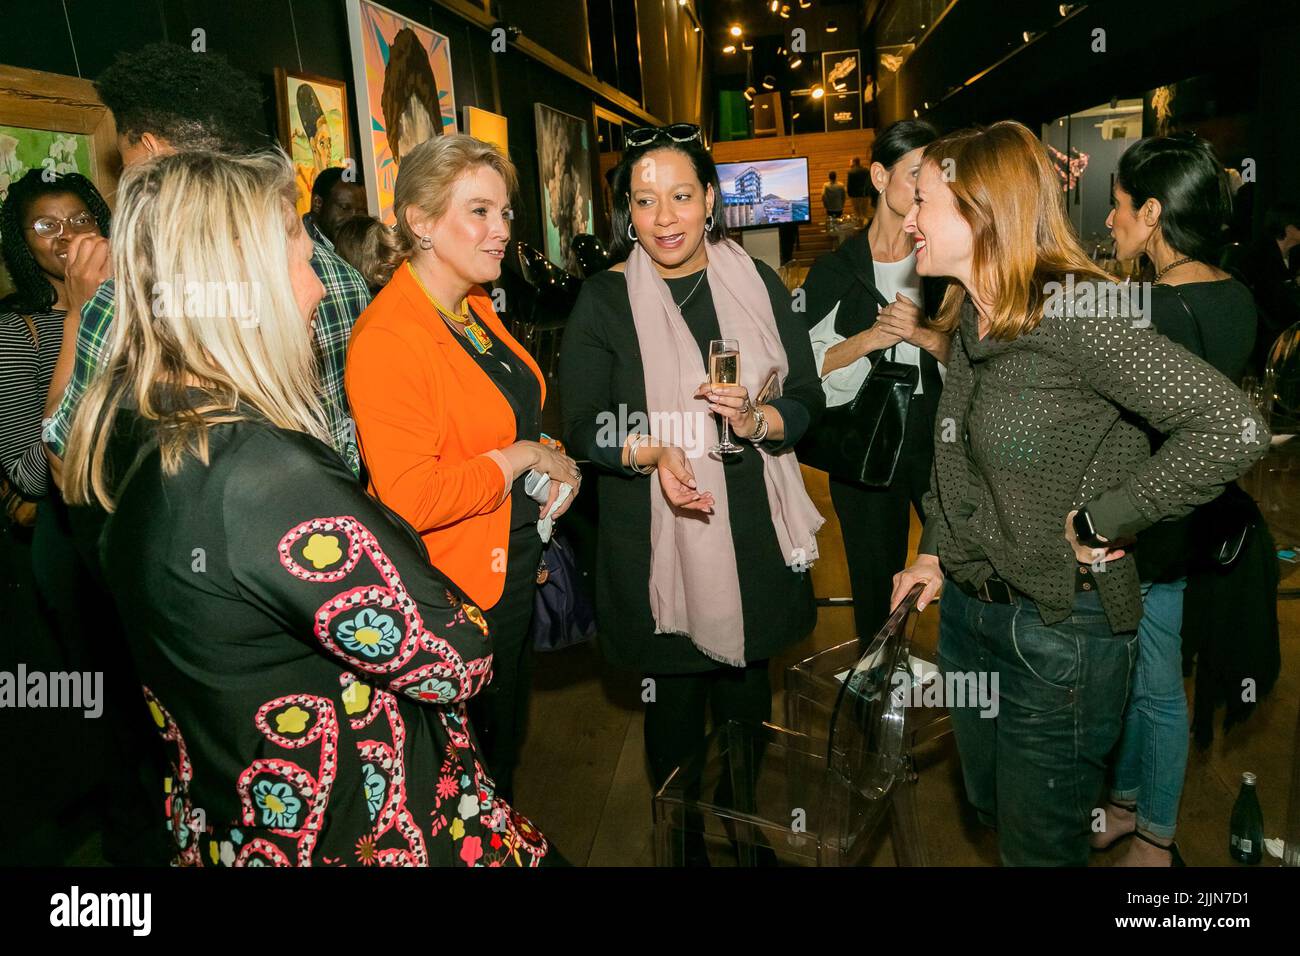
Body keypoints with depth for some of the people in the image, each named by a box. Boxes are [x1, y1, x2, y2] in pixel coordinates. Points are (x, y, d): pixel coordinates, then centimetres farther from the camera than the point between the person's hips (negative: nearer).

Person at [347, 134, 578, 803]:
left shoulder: (477, 309, 4)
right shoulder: (387, 338, -25)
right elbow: (411, 498, -31)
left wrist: (555, 468, -1)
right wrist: (523, 457, -21)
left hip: (514, 568, 9)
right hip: (456, 591, -9)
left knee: (507, 739, 29)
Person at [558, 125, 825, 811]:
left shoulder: (759, 285, 4)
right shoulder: (603, 299, -3)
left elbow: (807, 400, 5)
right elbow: (581, 426, -5)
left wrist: (757, 421, -16)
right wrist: (654, 451, -23)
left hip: (753, 530, 3)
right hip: (654, 539, -2)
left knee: (748, 695, 16)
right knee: (674, 699, 9)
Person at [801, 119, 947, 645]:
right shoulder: (834, 271, 0)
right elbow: (807, 365, -4)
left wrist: (924, 335, -16)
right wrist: (868, 339, -18)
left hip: (937, 438, 1)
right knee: (876, 582, 11)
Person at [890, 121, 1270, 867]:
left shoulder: (1072, 311, -21)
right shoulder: (971, 323, 5)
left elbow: (1235, 428, -29)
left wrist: (1097, 525, -22)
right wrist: (933, 555, 9)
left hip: (1059, 625, -7)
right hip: (966, 609, 8)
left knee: (1040, 845, 12)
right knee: (990, 811, 25)